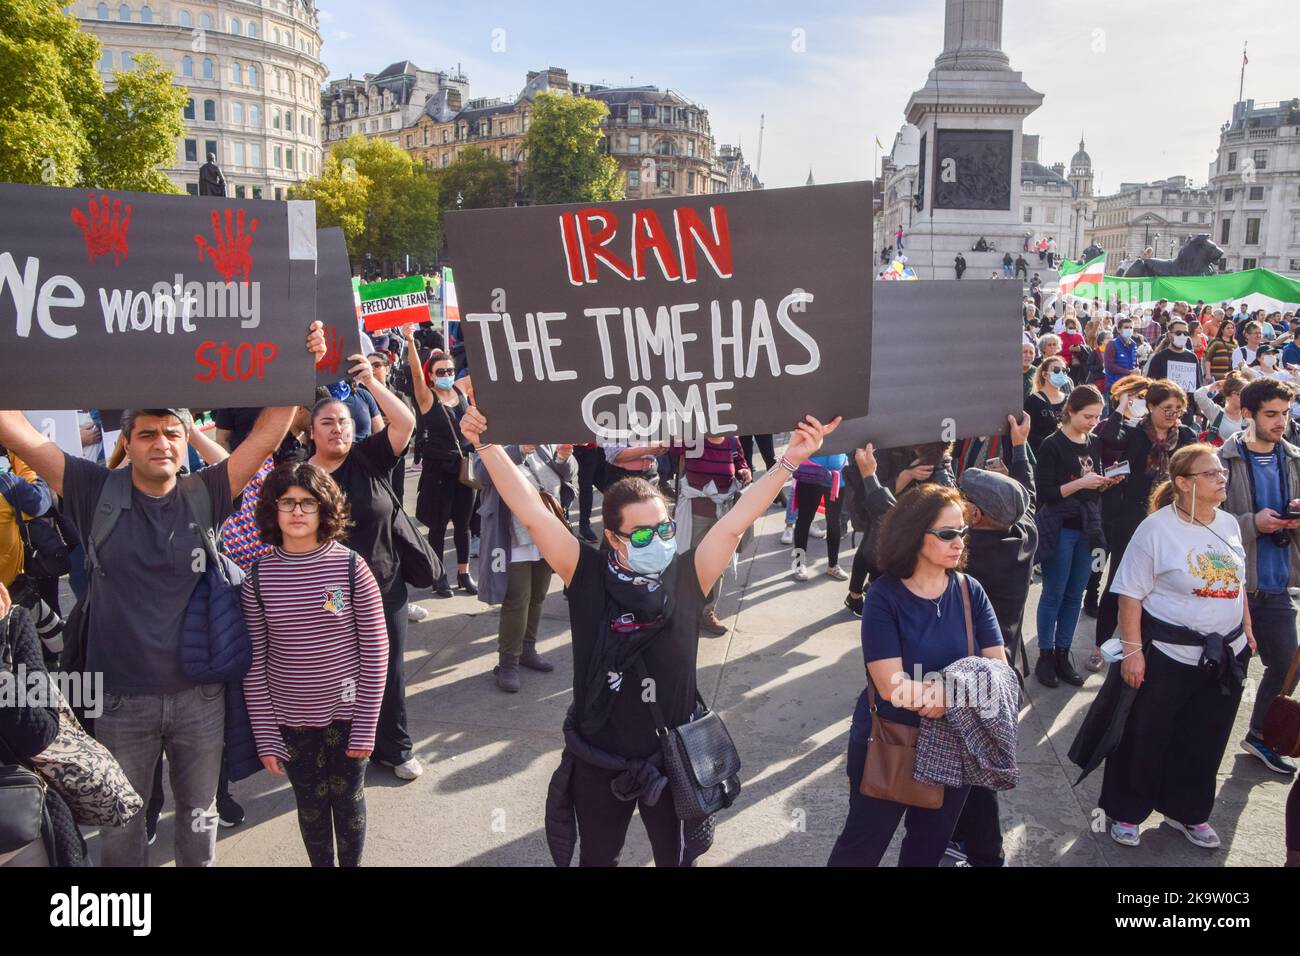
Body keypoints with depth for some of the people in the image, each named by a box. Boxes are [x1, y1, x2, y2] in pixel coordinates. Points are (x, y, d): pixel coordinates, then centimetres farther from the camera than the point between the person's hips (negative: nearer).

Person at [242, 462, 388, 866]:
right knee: (311, 805, 15)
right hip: (291, 720, 1)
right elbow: (254, 664, -2)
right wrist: (266, 735, -3)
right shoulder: (258, 577, -6)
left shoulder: (351, 566, -11)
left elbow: (375, 650, -8)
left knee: (348, 799, 13)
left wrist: (366, 726, -8)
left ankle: (352, 863, 37)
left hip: (345, 713, -1)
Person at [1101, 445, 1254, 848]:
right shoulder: (1157, 528, -15)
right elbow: (1131, 593, -15)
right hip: (1168, 656, -6)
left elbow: (1236, 583, 17)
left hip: (1226, 655, 6)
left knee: (1205, 740, 17)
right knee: (1146, 738, 7)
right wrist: (1132, 650, -17)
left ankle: (1187, 811, 37)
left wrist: (1247, 630, 15)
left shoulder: (1228, 524, 4)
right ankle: (1126, 812, 26)